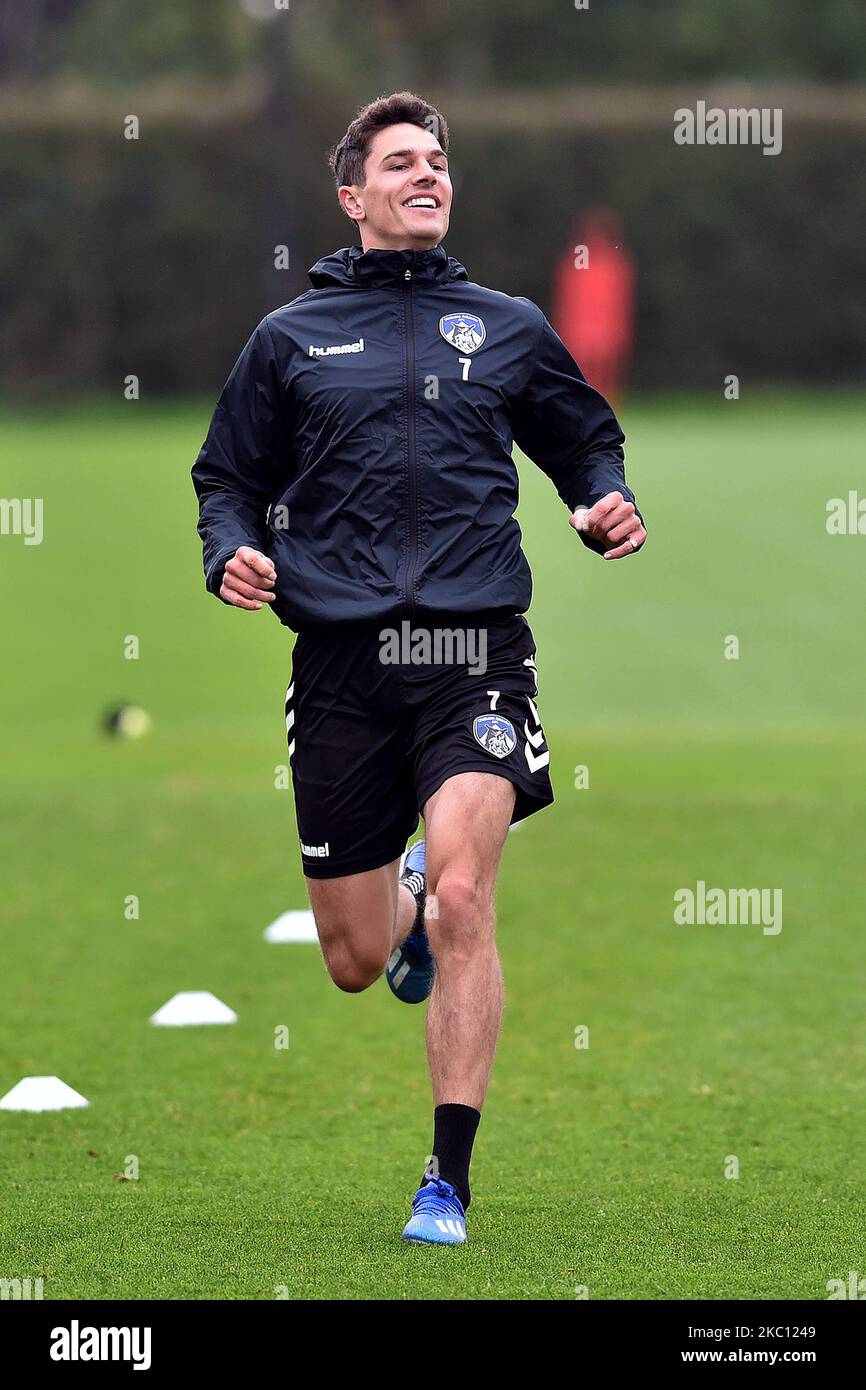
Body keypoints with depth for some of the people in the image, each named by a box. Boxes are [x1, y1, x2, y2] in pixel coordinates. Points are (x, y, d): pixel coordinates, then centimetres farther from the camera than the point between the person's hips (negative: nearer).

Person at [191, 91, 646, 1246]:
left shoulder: (509, 328, 12)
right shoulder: (289, 339, 11)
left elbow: (587, 440, 23)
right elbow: (227, 478, 16)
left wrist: (607, 506, 2)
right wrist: (232, 552, -5)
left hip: (474, 643, -1)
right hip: (341, 655, 1)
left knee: (462, 895, -21)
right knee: (356, 965, 4)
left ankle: (450, 1180, -14)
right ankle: (409, 899, 45)